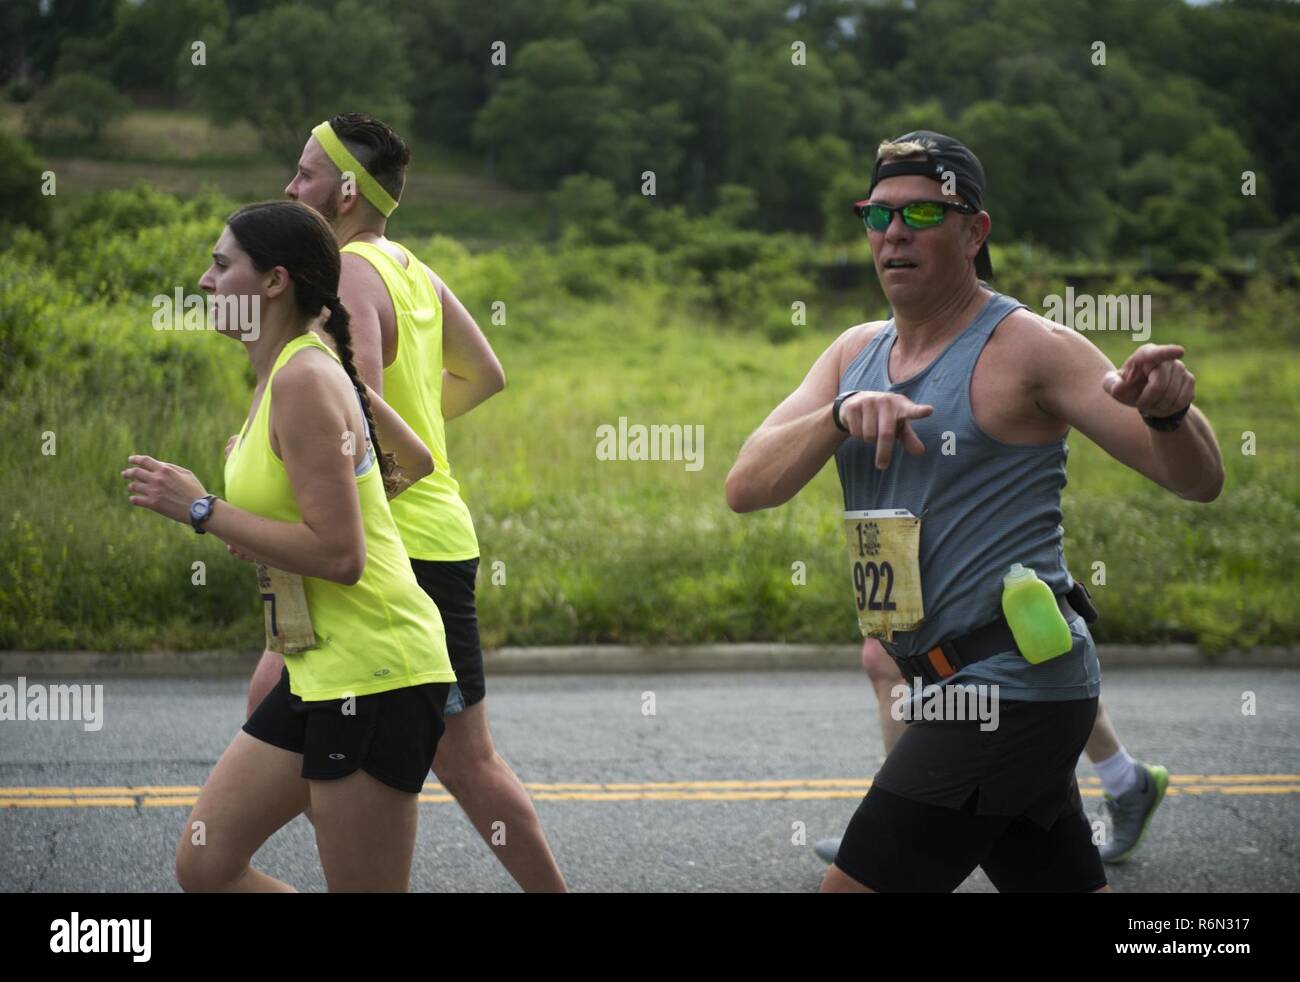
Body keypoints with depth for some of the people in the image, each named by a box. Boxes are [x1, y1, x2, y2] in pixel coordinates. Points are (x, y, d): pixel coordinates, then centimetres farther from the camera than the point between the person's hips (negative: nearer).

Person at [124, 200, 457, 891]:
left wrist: (202, 510, -17)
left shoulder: (305, 380, -18)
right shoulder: (291, 372, 11)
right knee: (204, 867, 9)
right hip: (321, 671, 10)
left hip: (373, 674, -10)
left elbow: (338, 556, -23)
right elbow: (418, 463, 23)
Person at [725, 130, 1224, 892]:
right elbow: (746, 488, 0)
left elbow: (1198, 481, -12)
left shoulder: (1027, 347, -10)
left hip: (1008, 683, -8)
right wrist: (841, 415, -17)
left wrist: (1169, 413, -34)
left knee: (855, 884, -9)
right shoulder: (857, 353, 11)